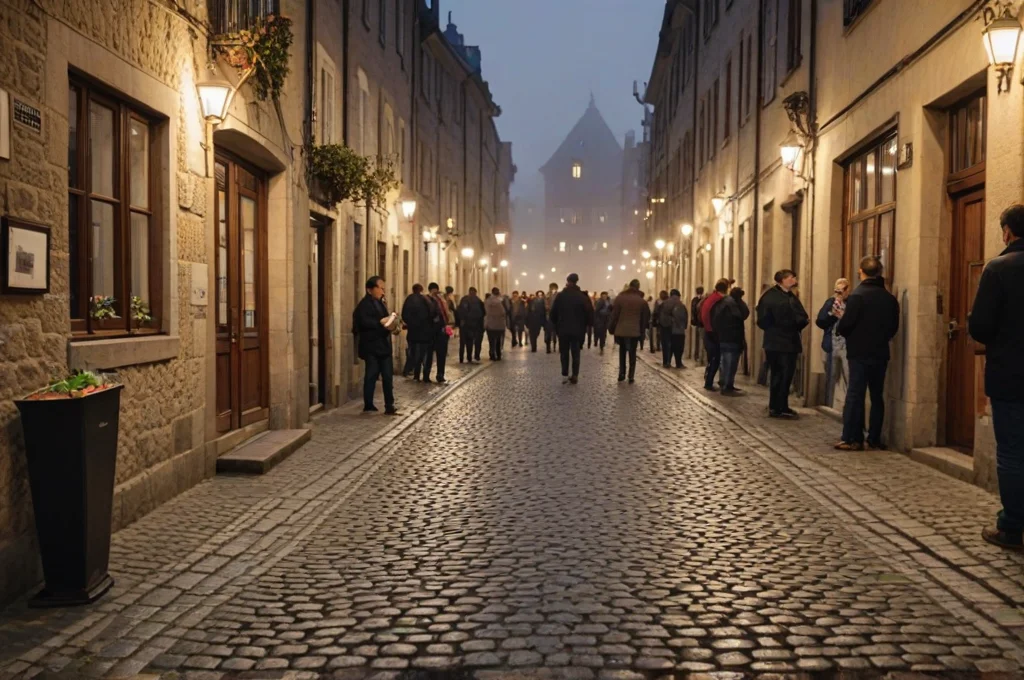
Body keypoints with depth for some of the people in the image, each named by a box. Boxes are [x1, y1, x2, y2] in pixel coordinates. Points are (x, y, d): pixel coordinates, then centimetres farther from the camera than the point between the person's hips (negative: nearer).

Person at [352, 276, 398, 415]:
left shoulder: (380, 303, 17)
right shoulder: (364, 304, -10)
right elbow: (364, 322, -24)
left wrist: (390, 323, -1)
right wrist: (381, 322, -25)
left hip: (383, 345, 8)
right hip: (371, 346, -8)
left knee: (388, 376, 6)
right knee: (371, 376, -1)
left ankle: (389, 406, 10)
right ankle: (368, 406, 9)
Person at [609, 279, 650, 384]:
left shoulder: (619, 298, -4)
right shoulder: (642, 301, 1)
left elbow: (614, 315, -4)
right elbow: (646, 317, 6)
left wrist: (612, 328, 3)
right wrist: (642, 331, 15)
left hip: (621, 330, 0)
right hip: (635, 331, 0)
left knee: (622, 352, 16)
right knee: (632, 354, 8)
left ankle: (622, 374, 11)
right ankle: (631, 377, 4)